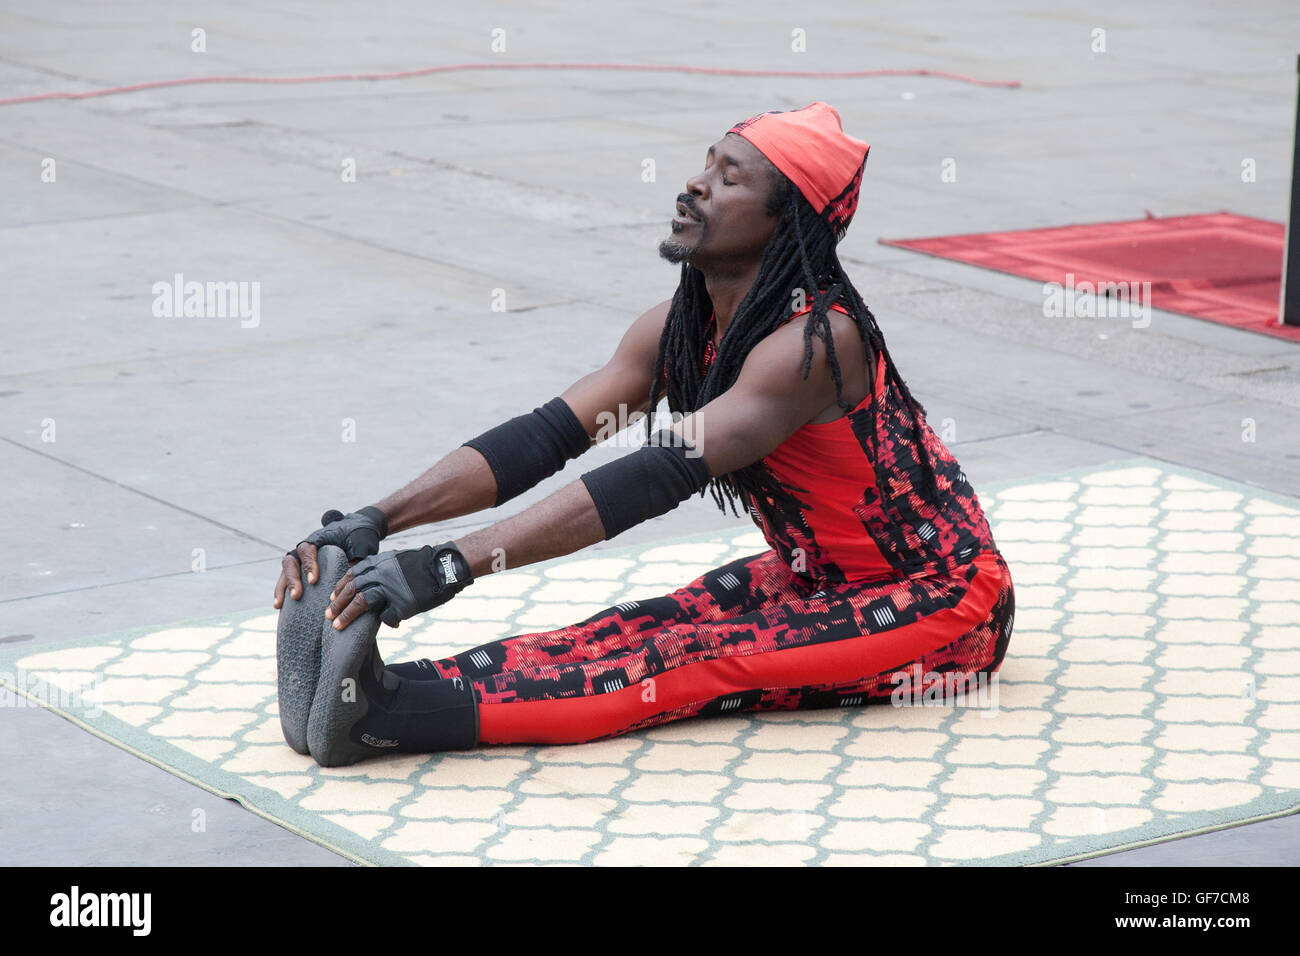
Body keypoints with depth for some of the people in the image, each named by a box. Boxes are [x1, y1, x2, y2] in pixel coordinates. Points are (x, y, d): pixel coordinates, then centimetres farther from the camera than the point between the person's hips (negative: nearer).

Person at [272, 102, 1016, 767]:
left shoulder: (818, 339, -28)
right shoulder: (680, 329, -2)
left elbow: (660, 479, -36)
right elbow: (545, 436, -10)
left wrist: (452, 566, -42)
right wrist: (375, 521, -24)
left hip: (940, 600, -8)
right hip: (819, 577, 8)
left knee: (703, 661, -28)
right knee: (639, 628, -17)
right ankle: (370, 684, -35)